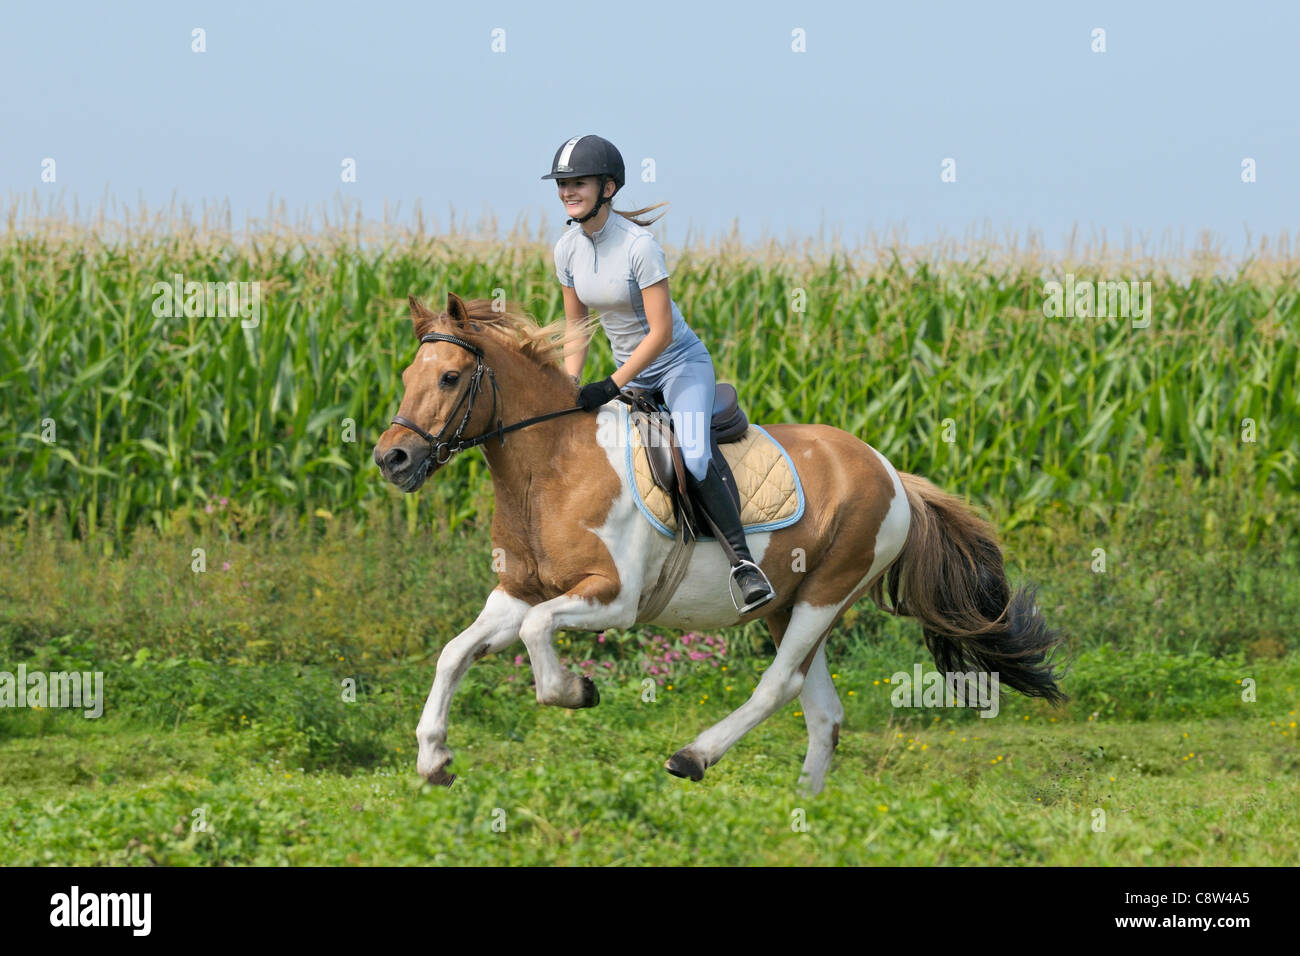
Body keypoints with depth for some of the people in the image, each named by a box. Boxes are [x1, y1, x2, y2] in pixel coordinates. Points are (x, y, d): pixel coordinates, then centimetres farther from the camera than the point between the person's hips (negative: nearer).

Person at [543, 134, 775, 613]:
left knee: (693, 455, -31)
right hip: (632, 373, 8)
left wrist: (611, 387, -25)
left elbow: (661, 332, -24)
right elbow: (576, 325, 8)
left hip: (682, 363, -8)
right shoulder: (568, 249, -4)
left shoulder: (639, 246, -24)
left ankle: (742, 560, -29)